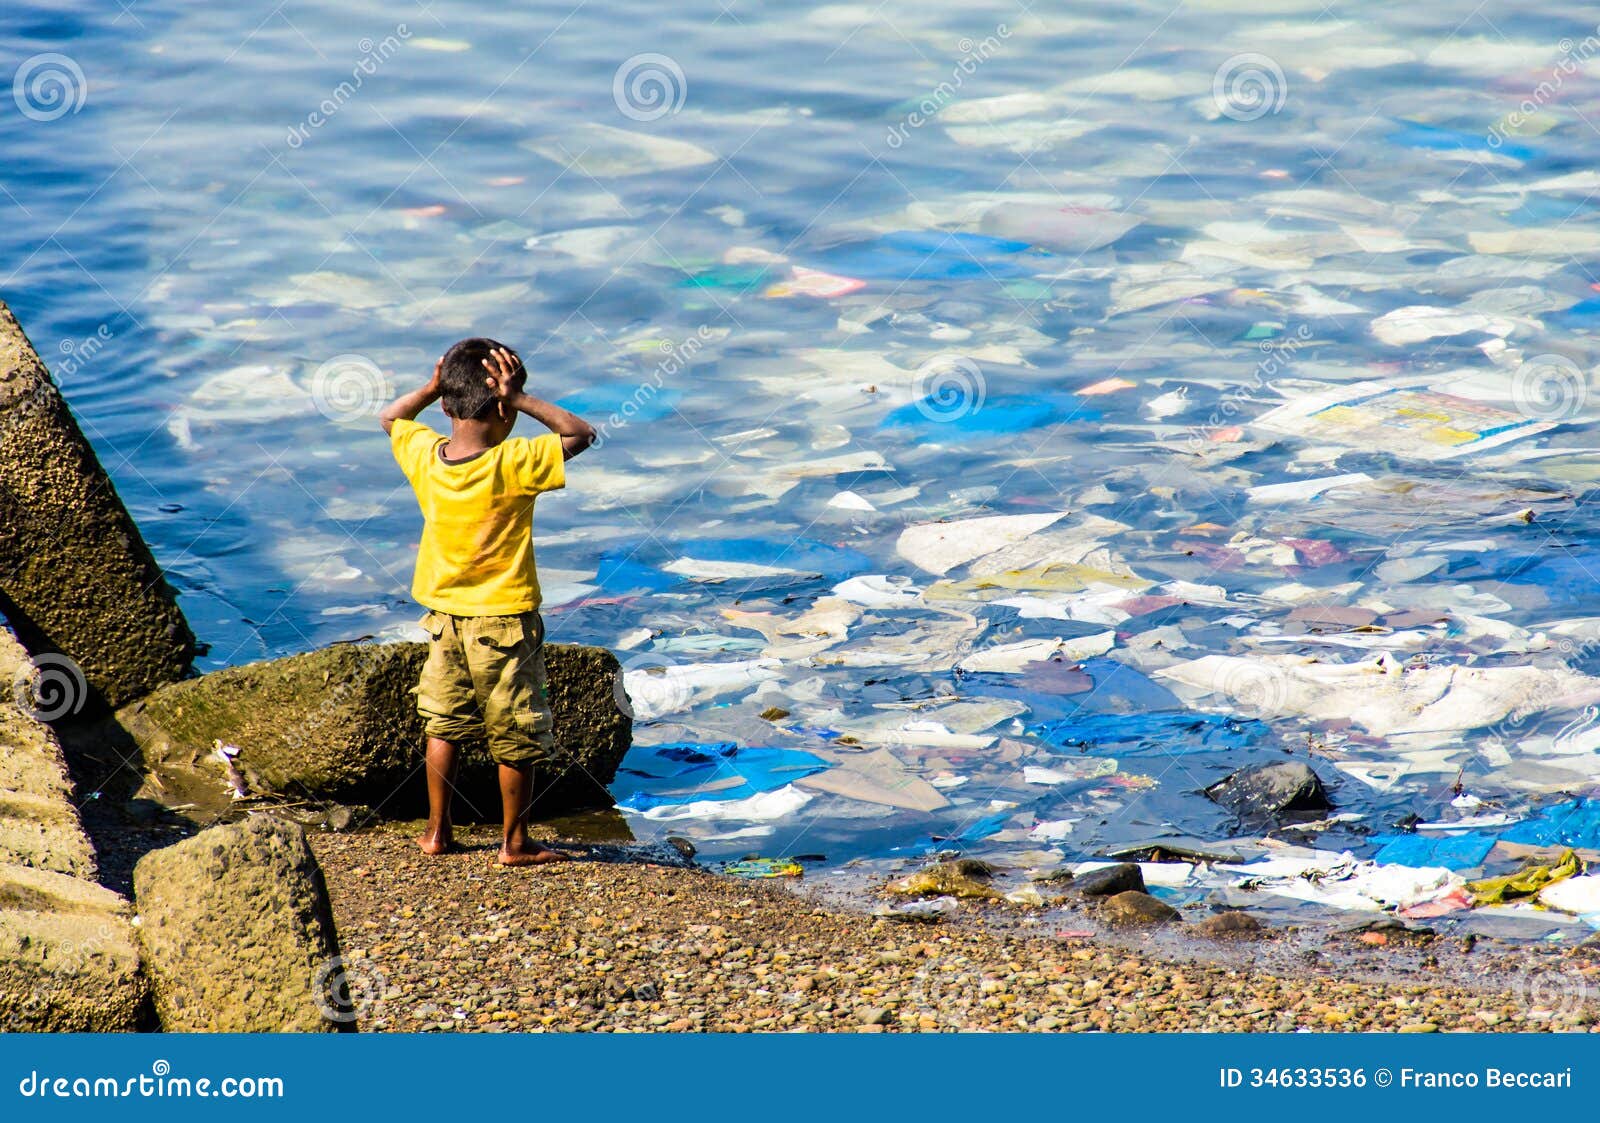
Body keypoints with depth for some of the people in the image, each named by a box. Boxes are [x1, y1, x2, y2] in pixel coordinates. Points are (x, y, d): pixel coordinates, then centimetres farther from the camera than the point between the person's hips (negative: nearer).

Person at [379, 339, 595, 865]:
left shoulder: (424, 456, -8)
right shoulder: (513, 465, -22)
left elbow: (391, 417, 13)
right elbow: (581, 433, -13)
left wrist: (432, 386, 0)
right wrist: (519, 398, -17)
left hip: (445, 617, 5)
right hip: (505, 623, -5)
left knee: (444, 724, 19)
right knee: (517, 738, 9)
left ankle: (437, 831, 25)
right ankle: (514, 842, 17)